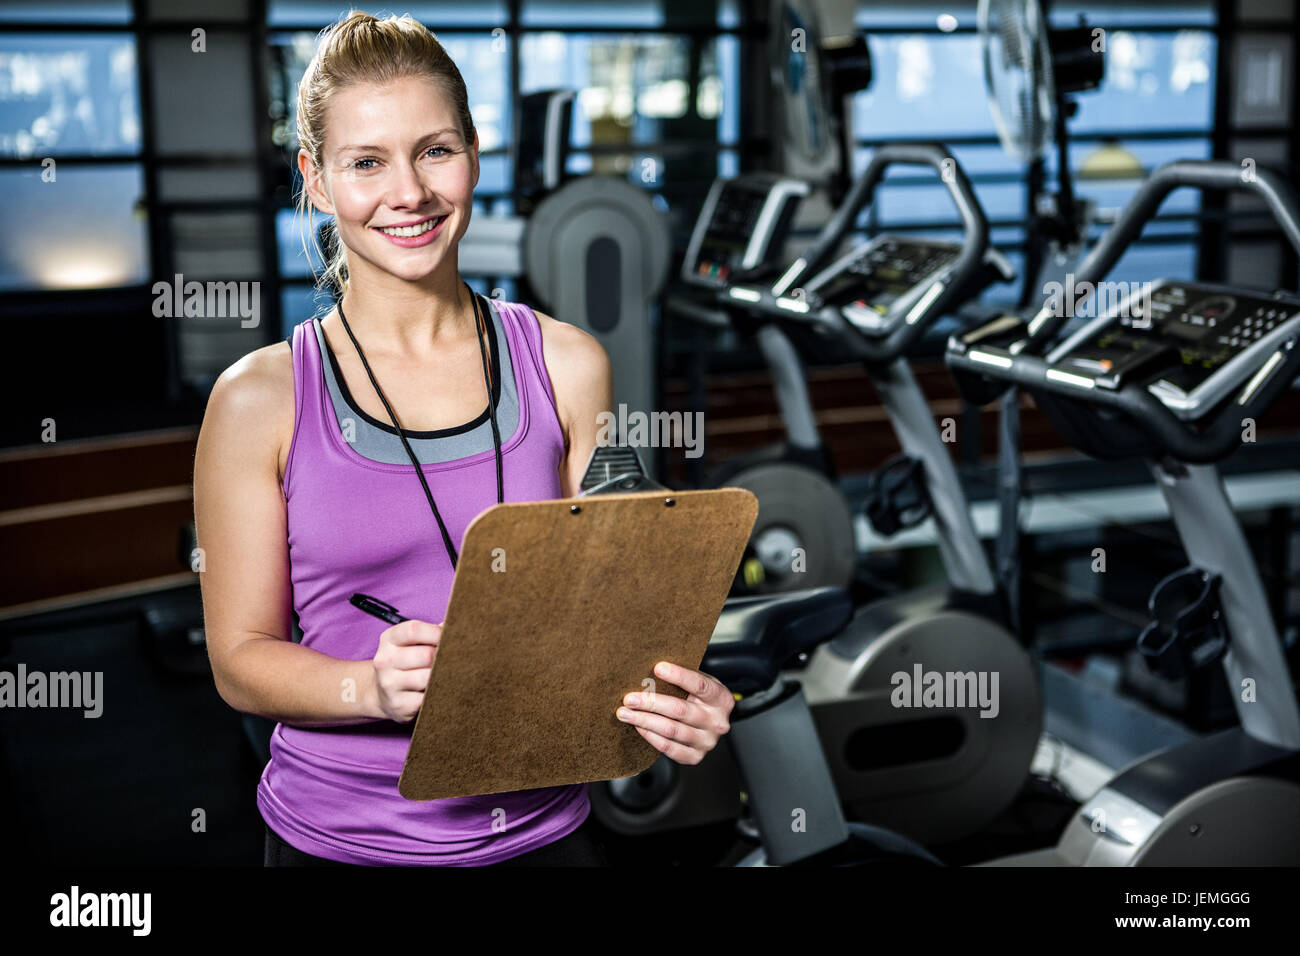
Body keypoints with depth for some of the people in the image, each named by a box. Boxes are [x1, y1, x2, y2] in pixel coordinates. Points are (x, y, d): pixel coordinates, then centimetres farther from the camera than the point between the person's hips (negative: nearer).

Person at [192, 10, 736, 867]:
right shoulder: (261, 400, -8)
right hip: (338, 837, -1)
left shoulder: (567, 365, -2)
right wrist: (372, 688, -23)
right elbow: (241, 657, -4)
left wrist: (674, 696, -16)